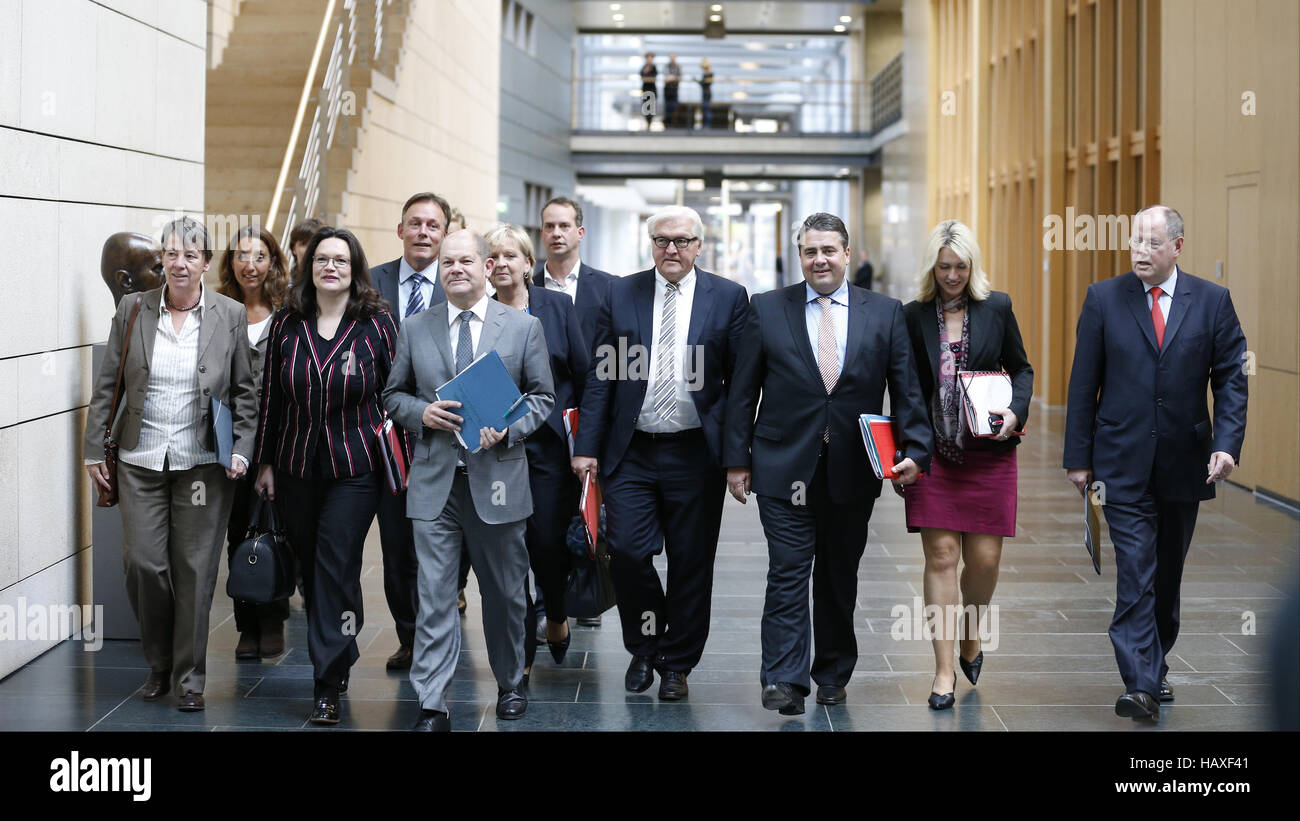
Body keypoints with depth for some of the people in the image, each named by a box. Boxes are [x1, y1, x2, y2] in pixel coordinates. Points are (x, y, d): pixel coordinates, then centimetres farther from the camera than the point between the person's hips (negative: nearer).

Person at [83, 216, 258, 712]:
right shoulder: (132, 310, 3)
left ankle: (190, 676, 14)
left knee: (195, 569, 1)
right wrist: (94, 449, 4)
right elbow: (107, 387, 7)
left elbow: (244, 392, 6)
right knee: (142, 564, -2)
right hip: (140, 461, 1)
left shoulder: (230, 315, 1)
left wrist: (241, 450, -3)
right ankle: (159, 663, 21)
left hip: (203, 463, -1)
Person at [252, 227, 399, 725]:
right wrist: (266, 461, 8)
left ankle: (328, 685, -3)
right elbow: (271, 396, 9)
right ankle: (340, 658, 28)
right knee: (310, 566, 10)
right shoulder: (287, 324, 4)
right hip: (297, 466, 3)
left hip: (355, 465, -3)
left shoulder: (377, 323, -3)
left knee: (336, 567, -7)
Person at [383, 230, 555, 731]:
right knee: (434, 595, -3)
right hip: (434, 481, 0)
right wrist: (421, 413, -8)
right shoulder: (416, 329, 8)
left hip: (497, 478, 0)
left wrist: (508, 428, -12)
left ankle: (510, 685, 32)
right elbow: (394, 395, 13)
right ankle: (431, 708, -1)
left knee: (505, 592, 12)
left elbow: (542, 396, 6)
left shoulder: (524, 327, 4)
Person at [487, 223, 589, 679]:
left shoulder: (557, 307, 3)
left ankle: (557, 615, 32)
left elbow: (584, 376, 4)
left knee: (549, 542, -1)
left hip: (550, 443, -1)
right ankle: (520, 653, 13)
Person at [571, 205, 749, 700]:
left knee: (691, 565, 5)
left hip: (696, 453, -1)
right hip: (631, 453, 1)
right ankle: (644, 647, 19)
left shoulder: (728, 298, 2)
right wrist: (587, 446, -1)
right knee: (627, 551, -7)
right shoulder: (621, 294, 5)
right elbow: (600, 376, 5)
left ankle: (676, 664, 22)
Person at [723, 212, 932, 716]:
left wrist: (914, 449, -9)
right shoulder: (767, 310, 2)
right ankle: (784, 680, -3)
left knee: (840, 577, 12)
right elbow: (743, 391, 3)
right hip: (785, 467, -1)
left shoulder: (885, 313, 4)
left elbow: (906, 391, 3)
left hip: (852, 471, 2)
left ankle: (833, 675, 26)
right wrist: (737, 459, -1)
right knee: (788, 575, -5)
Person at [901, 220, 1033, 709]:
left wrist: (1015, 413, -8)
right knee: (941, 556, -3)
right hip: (933, 452, 0)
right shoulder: (915, 316, 3)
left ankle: (970, 633, 31)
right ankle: (944, 671, 4)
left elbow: (1021, 369, 11)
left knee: (984, 558, 1)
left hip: (988, 451, 1)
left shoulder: (997, 308, 4)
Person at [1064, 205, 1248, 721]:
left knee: (1168, 574, 14)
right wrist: (1079, 457, 0)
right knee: (1134, 574, -10)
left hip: (1184, 464, 2)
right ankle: (1142, 685, -13)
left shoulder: (1212, 301, 2)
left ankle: (1154, 664, 32)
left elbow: (1231, 379, 2)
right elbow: (1083, 384, 2)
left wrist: (1227, 444, -12)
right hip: (1124, 464, -2)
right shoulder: (1104, 299, 1)